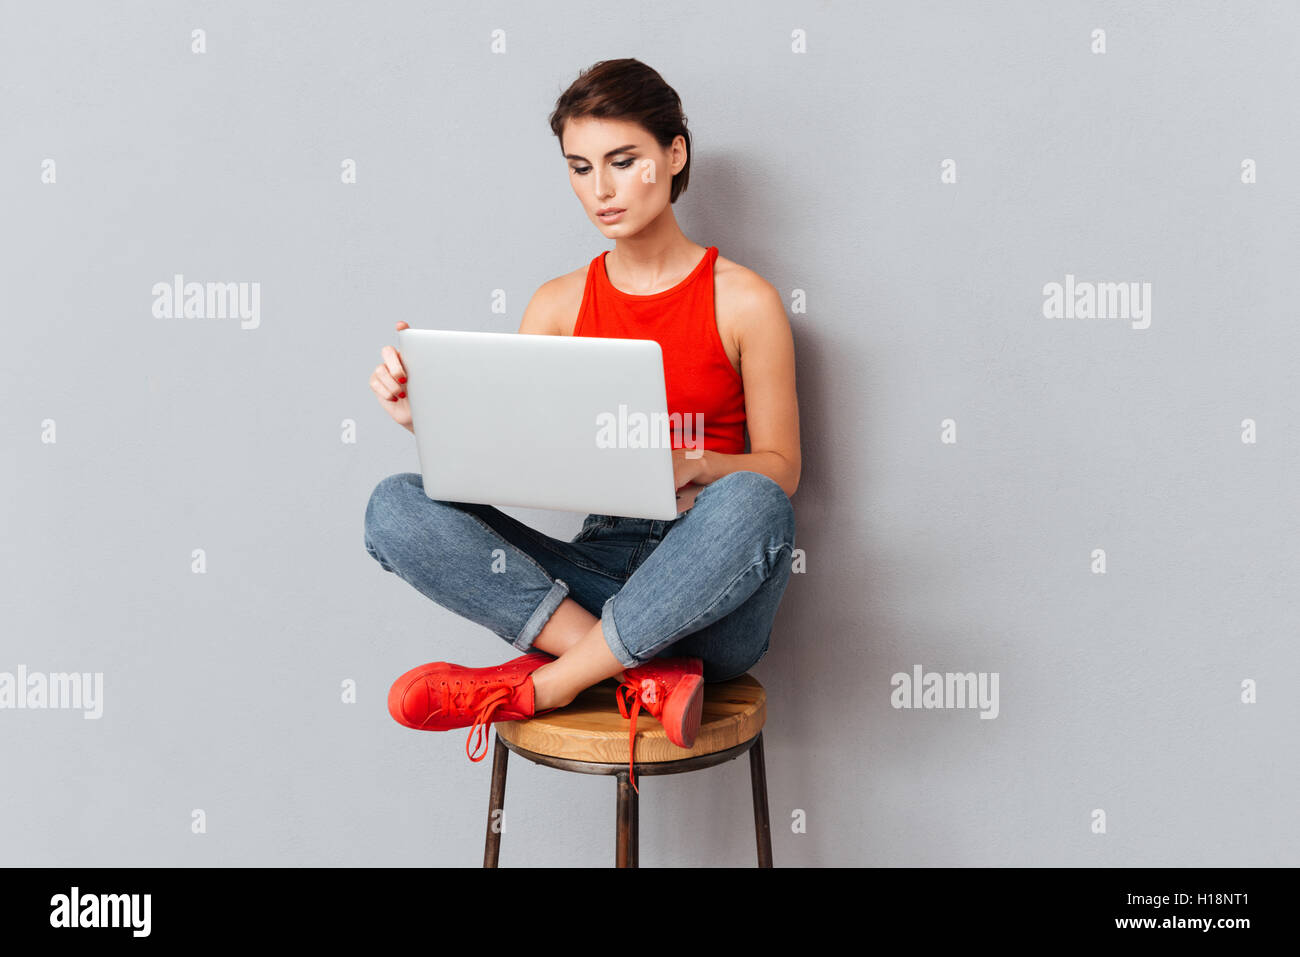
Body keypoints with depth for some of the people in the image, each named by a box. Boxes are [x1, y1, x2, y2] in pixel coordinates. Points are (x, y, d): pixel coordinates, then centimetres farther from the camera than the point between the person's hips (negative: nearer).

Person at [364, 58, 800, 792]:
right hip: (599, 573, 3)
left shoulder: (744, 302, 0)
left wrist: (696, 466, -22)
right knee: (397, 506, -18)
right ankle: (643, 675, -24)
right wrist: (425, 415, -17)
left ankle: (542, 684, -22)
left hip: (710, 595, -3)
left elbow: (780, 469, 0)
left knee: (751, 503, -38)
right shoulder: (560, 303, 10)